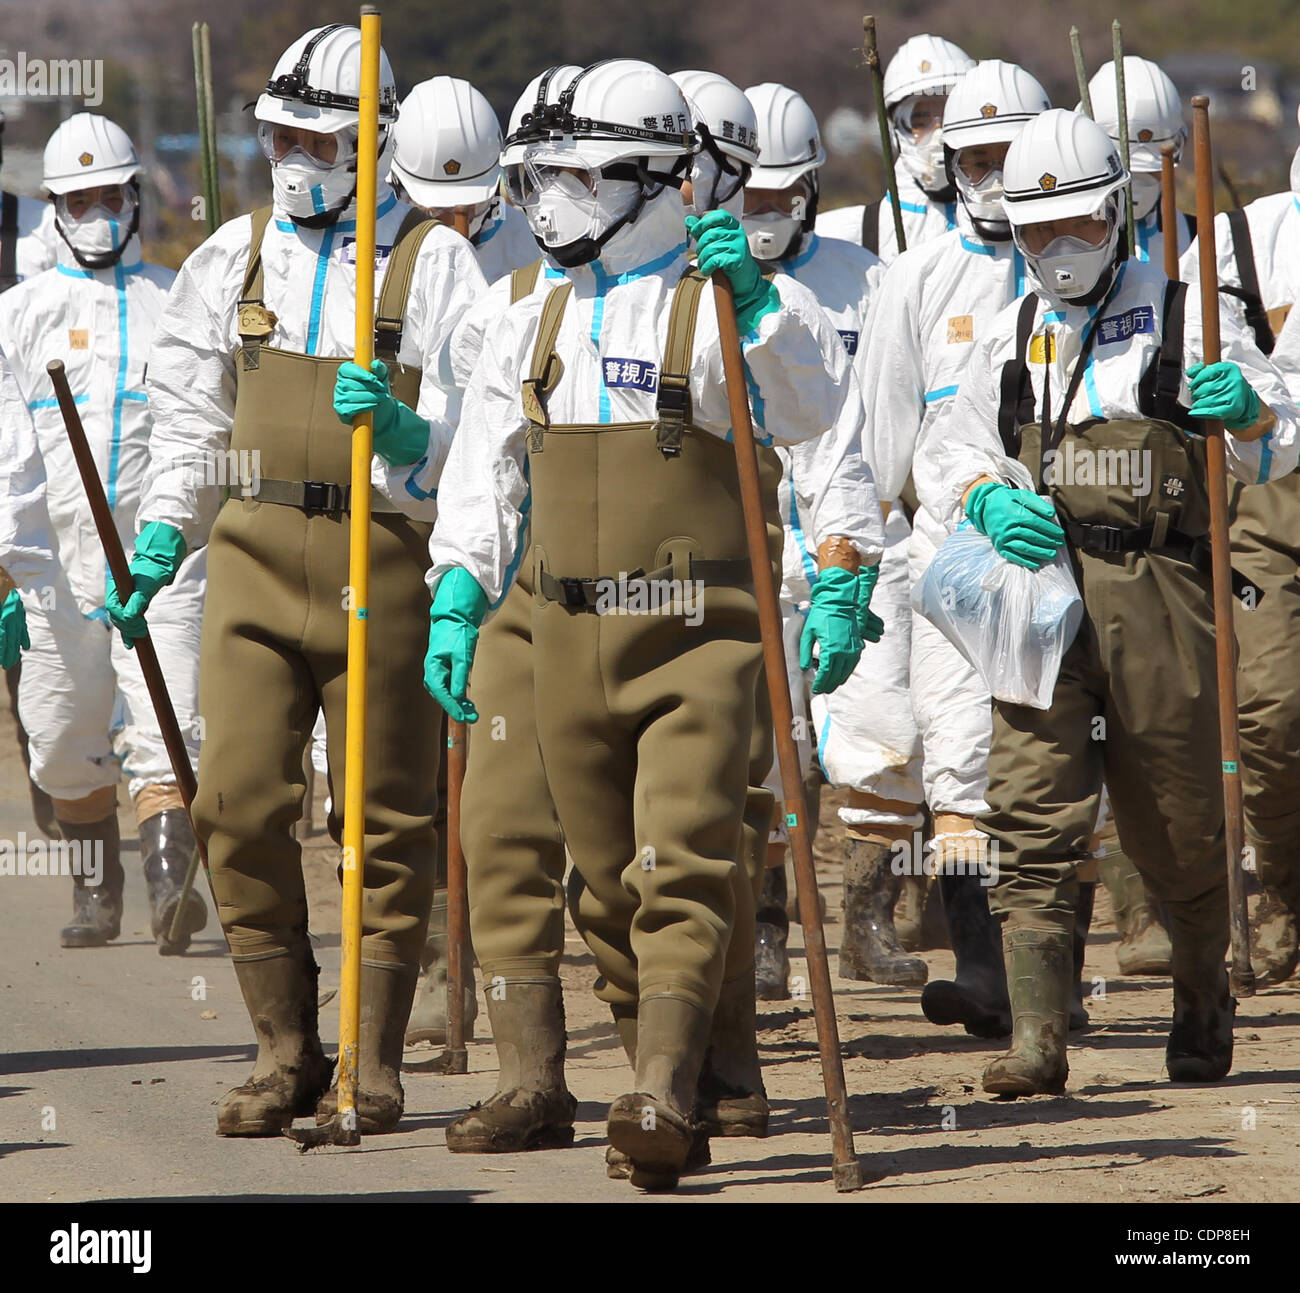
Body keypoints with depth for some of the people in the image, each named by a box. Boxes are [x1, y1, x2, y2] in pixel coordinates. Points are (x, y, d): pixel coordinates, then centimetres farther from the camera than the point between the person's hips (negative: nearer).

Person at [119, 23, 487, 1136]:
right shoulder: (234, 259, 14)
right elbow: (192, 413, 21)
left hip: (385, 559, -3)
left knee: (389, 816, 1)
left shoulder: (435, 263, 1)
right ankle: (286, 1053, 7)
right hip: (256, 552, 3)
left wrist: (399, 426, -25)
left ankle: (376, 1061, 9)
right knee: (241, 802, -4)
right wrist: (164, 531, 10)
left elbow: (473, 436, -5)